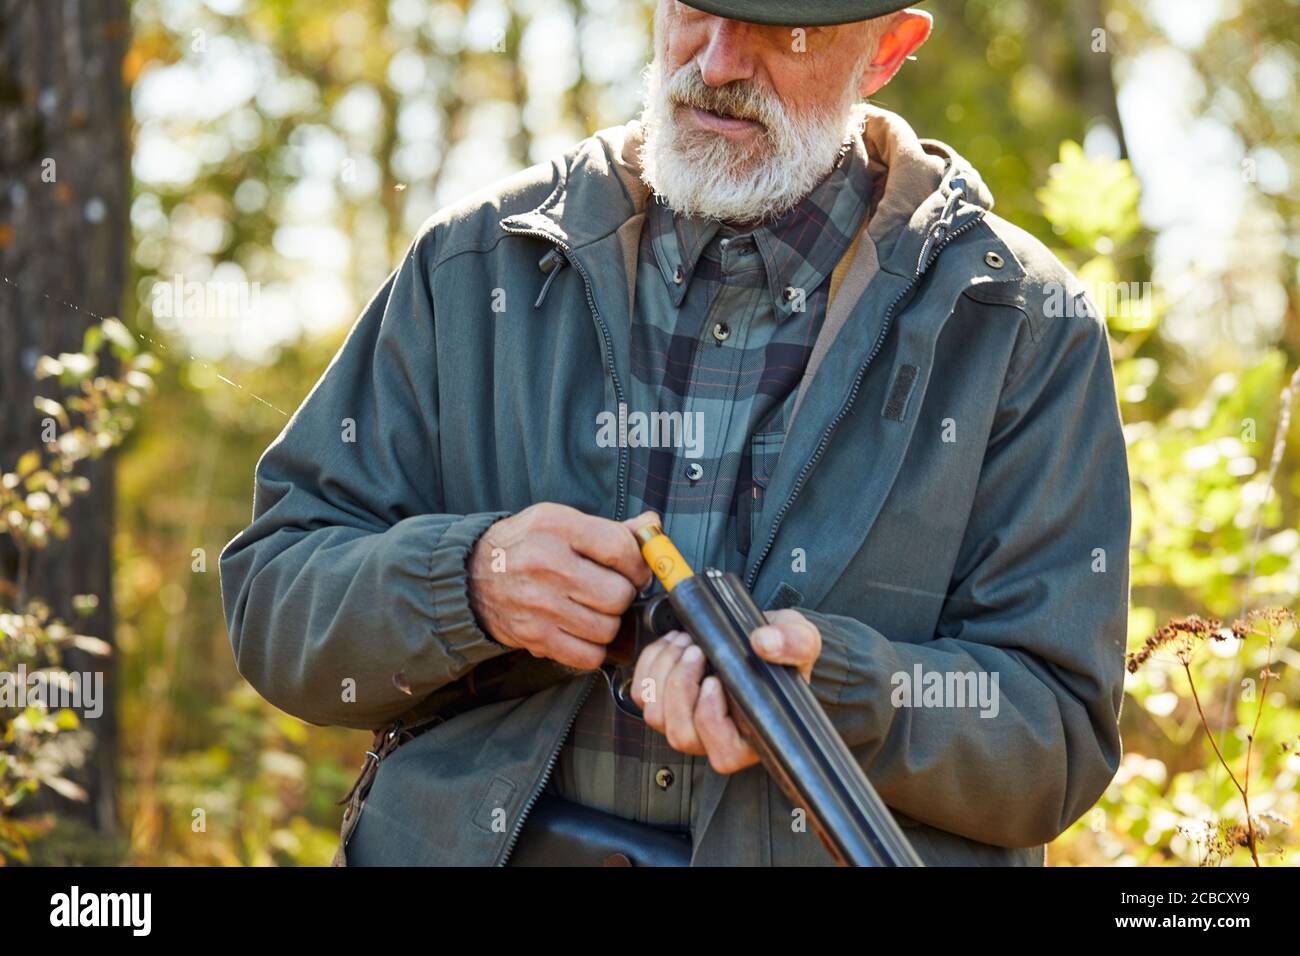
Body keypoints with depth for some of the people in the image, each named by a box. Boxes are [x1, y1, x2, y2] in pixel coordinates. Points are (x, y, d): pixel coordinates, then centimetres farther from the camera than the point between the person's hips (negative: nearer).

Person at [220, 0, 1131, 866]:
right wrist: (468, 583, -13)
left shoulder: (1022, 327, 3)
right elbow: (272, 601, 6)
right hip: (472, 840, 3)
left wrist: (826, 689, -19)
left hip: (832, 850, -2)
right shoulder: (474, 261, 8)